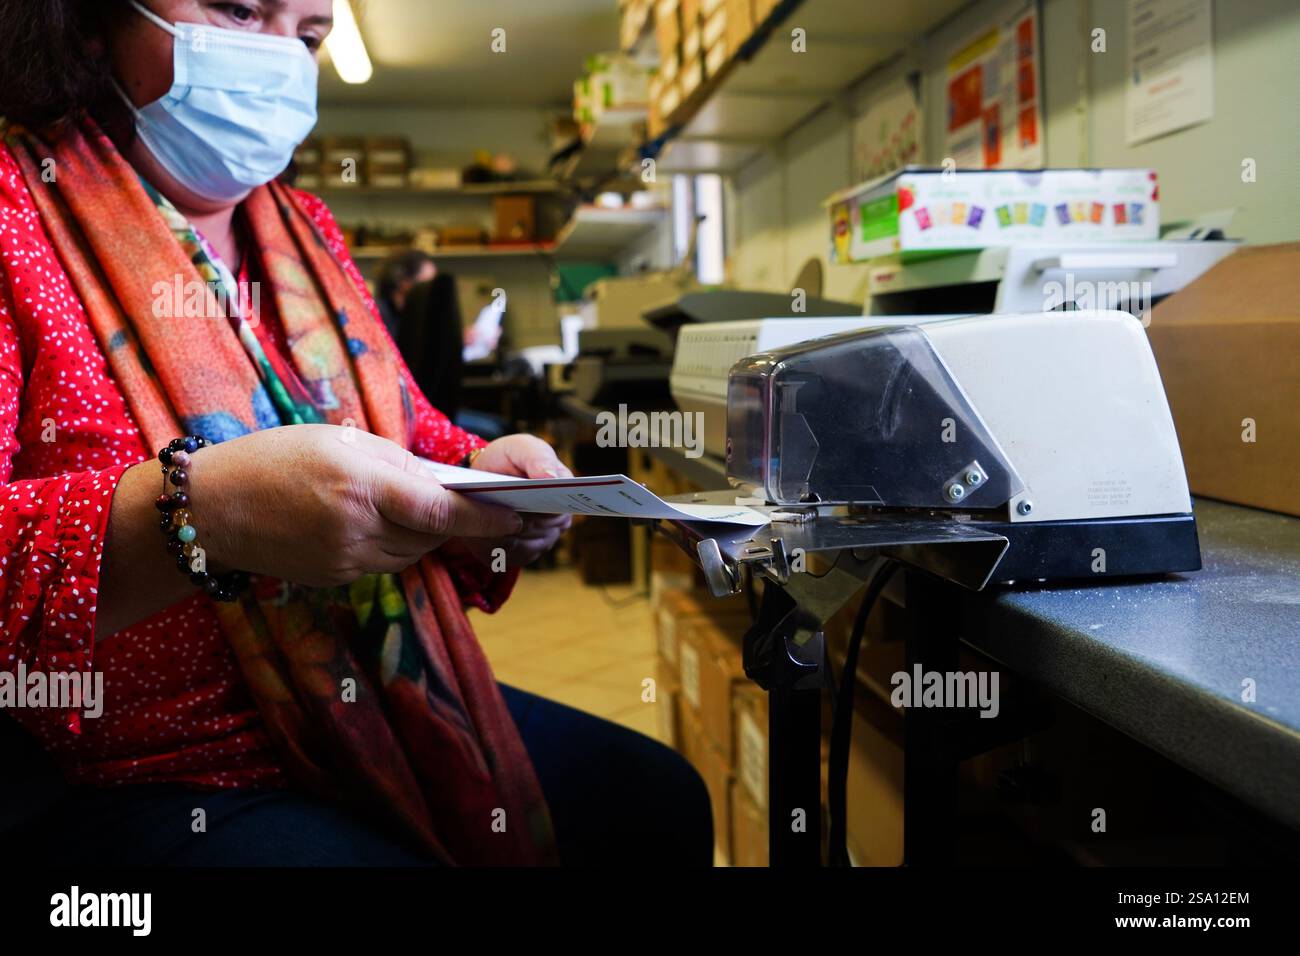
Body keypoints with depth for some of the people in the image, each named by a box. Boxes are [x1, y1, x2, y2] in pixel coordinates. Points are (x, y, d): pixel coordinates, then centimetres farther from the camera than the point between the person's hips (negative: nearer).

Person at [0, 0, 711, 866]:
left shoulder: (307, 231, 13)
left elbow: (416, 436, 18)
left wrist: (483, 474, -6)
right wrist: (201, 514, -38)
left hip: (399, 707, 8)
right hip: (173, 780, -7)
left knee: (665, 802, 9)